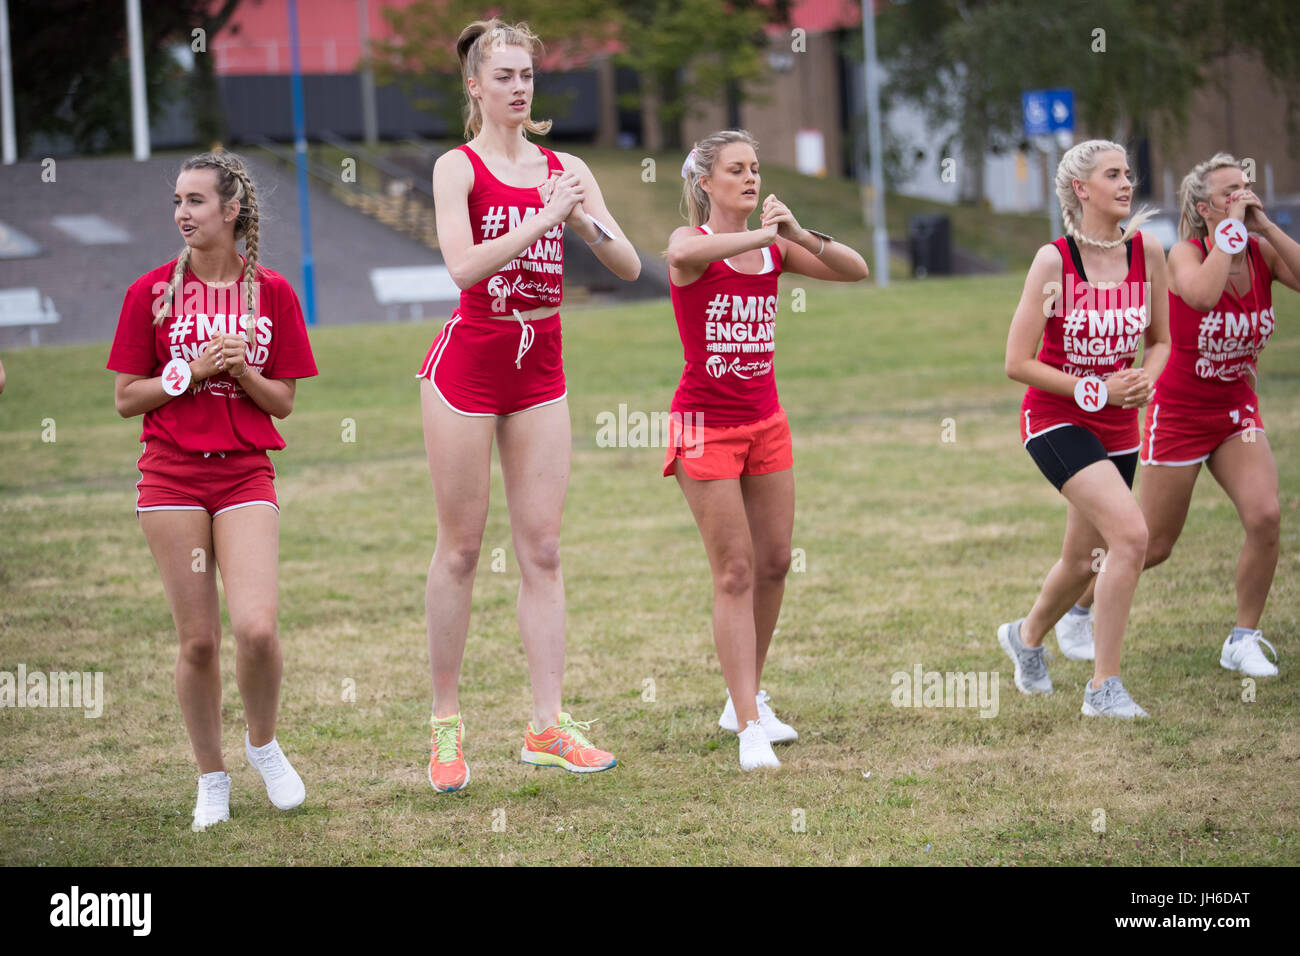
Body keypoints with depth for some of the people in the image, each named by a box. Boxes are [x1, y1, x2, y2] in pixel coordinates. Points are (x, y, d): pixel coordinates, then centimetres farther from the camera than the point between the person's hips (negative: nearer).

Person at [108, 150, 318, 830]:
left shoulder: (272, 293, 3)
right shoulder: (151, 292, 2)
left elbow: (283, 401, 6)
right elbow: (125, 400, 2)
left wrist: (241, 371, -13)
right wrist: (193, 371, -11)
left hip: (246, 473, 0)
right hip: (171, 475, 0)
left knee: (257, 627, -16)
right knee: (197, 639, 1)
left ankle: (263, 742, 12)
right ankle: (212, 778, 18)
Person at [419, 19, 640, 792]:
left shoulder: (564, 170, 7)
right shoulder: (459, 167, -5)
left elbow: (630, 267, 1)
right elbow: (462, 265, -20)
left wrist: (586, 220, -17)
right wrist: (542, 219, -26)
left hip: (540, 372, 4)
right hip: (467, 367, -4)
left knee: (543, 548, 1)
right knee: (461, 549, 1)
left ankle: (548, 726, 3)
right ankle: (447, 724, 10)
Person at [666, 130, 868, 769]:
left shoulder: (774, 249, 7)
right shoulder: (693, 242, -10)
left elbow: (854, 271, -1)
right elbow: (685, 253, -36)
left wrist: (799, 235, -16)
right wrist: (762, 233, -30)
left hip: (765, 422, 6)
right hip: (707, 423, -6)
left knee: (774, 562, 8)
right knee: (736, 573, -9)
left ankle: (746, 700, 23)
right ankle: (750, 728, -10)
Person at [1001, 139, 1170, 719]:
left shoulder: (1148, 253, -2)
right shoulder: (1054, 261, -15)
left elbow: (1160, 341, 11)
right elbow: (1017, 362, -13)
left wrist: (1146, 379, -10)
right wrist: (1094, 389, -18)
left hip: (1117, 429, 6)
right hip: (1055, 418, -6)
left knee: (1083, 561, 17)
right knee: (1130, 532, -25)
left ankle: (1027, 637, 49)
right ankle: (1103, 687, -16)